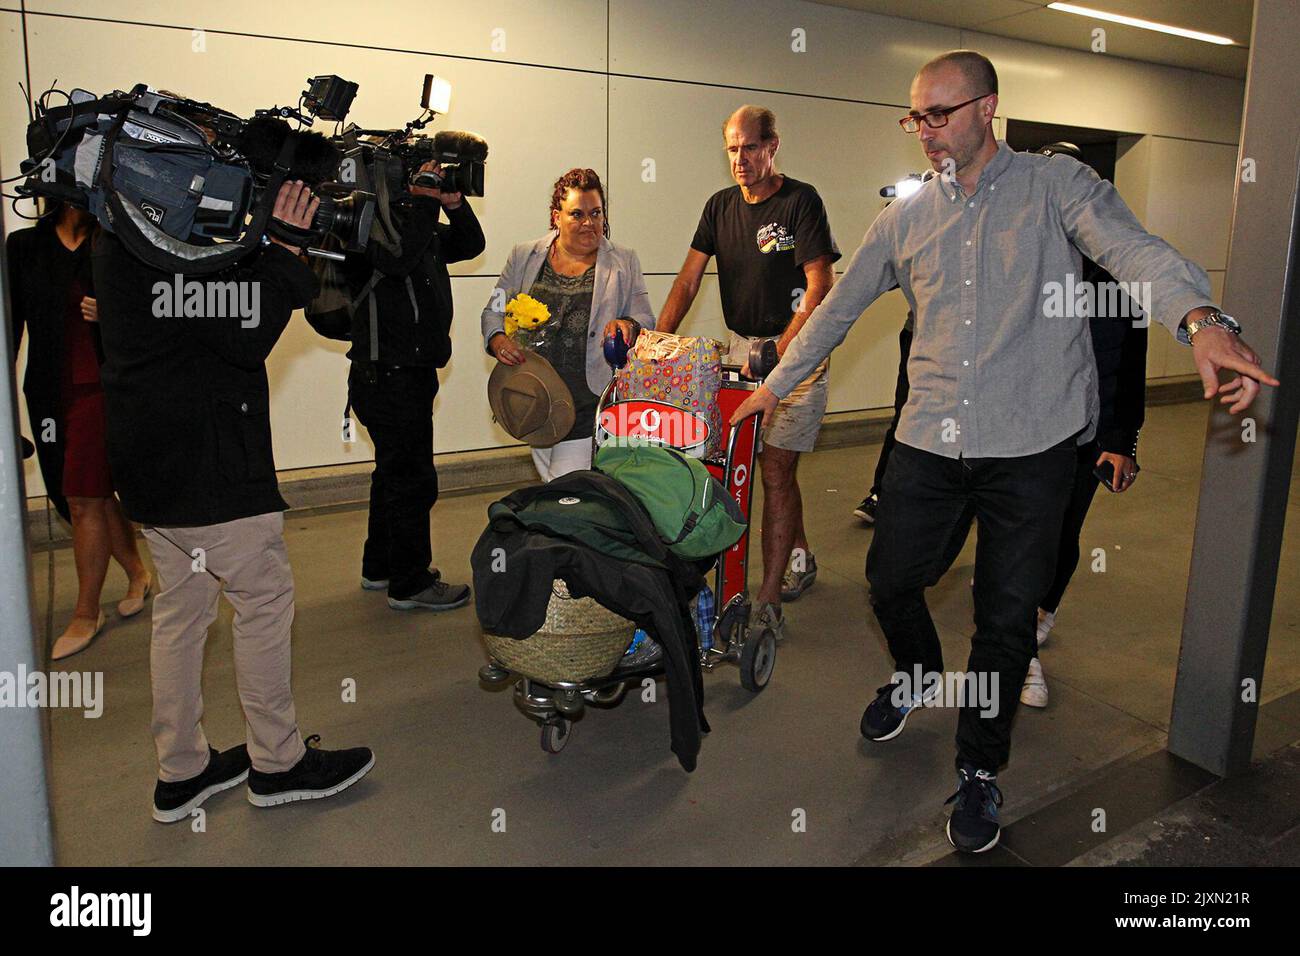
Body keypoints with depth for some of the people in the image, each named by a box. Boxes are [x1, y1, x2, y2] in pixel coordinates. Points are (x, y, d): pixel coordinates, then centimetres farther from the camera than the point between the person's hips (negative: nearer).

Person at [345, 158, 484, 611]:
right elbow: (397, 258, -34)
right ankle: (409, 583, 8)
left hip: (410, 373, 10)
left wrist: (455, 205, -3)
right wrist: (423, 200, -26)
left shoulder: (412, 218, 14)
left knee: (395, 473, 19)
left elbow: (469, 245, 14)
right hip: (391, 375, -10)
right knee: (413, 480, -4)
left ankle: (380, 566, 33)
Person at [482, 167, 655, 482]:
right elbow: (494, 311, 13)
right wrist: (497, 340, -9)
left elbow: (646, 320, 5)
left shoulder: (625, 263, 7)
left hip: (591, 406, -2)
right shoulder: (523, 257, 9)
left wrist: (628, 325, -19)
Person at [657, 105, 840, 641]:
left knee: (776, 471, -10)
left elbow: (820, 286, -16)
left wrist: (778, 355, -27)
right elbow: (689, 279, 5)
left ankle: (768, 605, -7)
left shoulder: (800, 200, -9)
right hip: (742, 347, 6)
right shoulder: (721, 206, 9)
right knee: (775, 465, 14)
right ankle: (800, 557, 37)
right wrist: (658, 341, -9)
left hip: (796, 349, -6)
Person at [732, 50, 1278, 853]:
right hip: (929, 442, 3)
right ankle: (919, 675, 45)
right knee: (890, 581, 10)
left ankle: (980, 772, 26)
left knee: (1008, 620, 4)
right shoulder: (906, 219, 9)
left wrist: (1202, 319, -39)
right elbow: (840, 307, 17)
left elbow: (1133, 249, -19)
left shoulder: (1055, 186, -2)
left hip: (1031, 447, -3)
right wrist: (776, 385, 21)